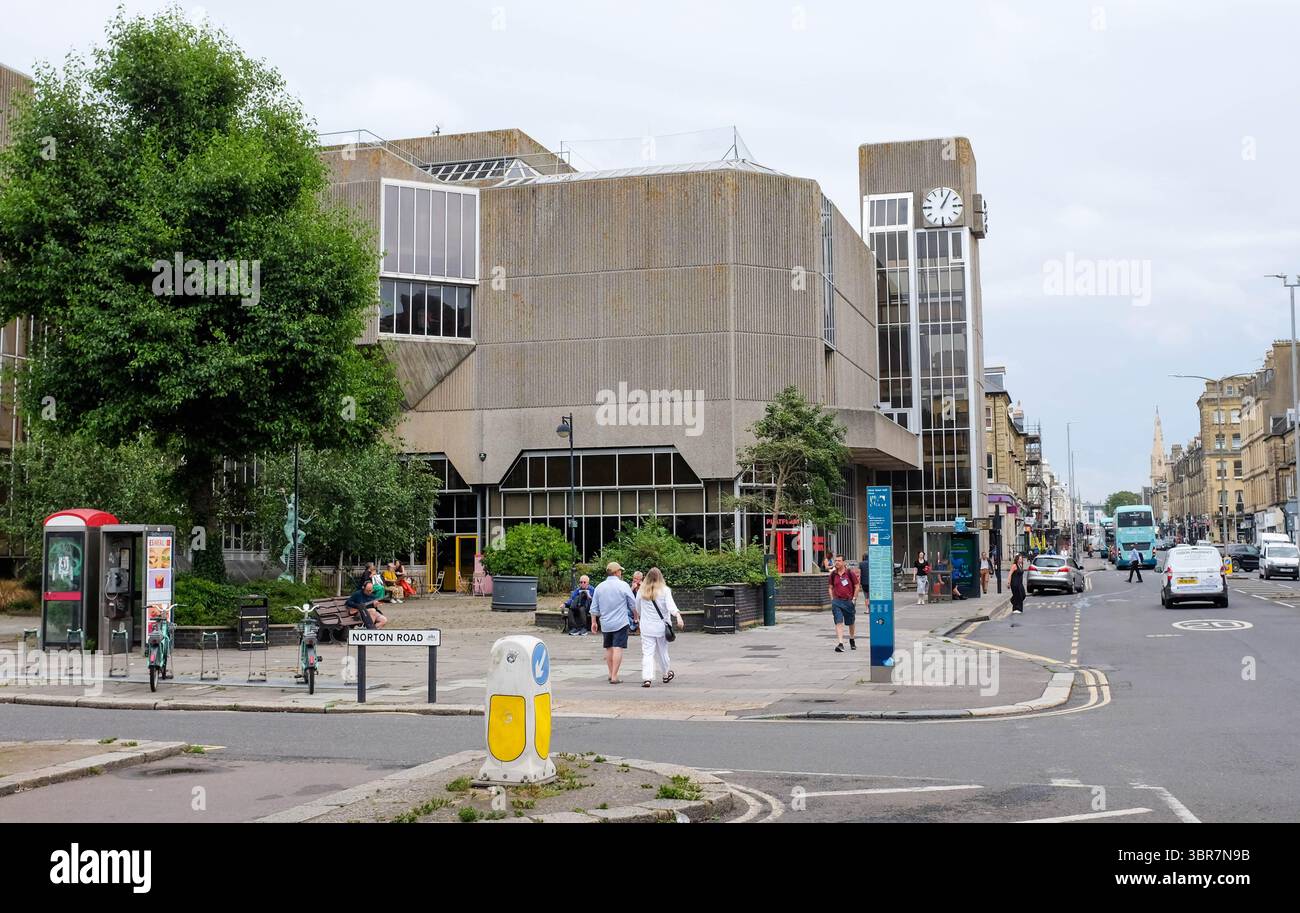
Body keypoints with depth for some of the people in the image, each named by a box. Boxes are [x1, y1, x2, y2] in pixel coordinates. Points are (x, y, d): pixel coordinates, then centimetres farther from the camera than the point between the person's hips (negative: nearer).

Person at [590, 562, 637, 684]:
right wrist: (636, 616, 16)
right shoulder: (623, 585, -7)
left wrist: (594, 622, 19)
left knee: (608, 648, 18)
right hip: (620, 623, -5)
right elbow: (633, 604, -1)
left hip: (605, 623, 5)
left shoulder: (600, 587, 6)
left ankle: (611, 674, 26)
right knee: (618, 648, -7)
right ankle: (614, 677, -12)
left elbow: (594, 608, 10)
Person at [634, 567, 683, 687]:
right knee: (662, 651, 17)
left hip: (646, 627, 0)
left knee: (647, 653, -3)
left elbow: (638, 608, 15)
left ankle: (647, 678, -17)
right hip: (661, 626, 0)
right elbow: (671, 605, -20)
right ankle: (667, 674, 34)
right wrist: (678, 616, -31)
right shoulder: (664, 590, -4)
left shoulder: (641, 591, 2)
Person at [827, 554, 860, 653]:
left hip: (849, 601, -1)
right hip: (837, 601, 1)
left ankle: (852, 640, 37)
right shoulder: (833, 574, 2)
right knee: (838, 622, -11)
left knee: (851, 623, 14)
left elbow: (856, 586, 2)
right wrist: (832, 599, 3)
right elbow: (830, 587, 14)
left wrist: (854, 598, -4)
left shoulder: (850, 573, -5)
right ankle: (840, 644, -17)